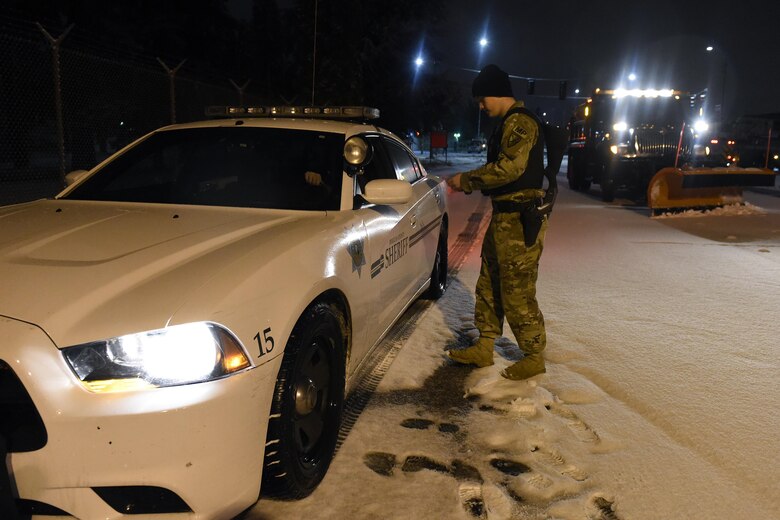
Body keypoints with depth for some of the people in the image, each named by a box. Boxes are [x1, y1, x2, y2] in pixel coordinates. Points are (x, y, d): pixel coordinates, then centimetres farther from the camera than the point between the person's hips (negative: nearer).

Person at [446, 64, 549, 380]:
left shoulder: (520, 123, -14)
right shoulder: (508, 124, 19)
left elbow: (509, 167, -24)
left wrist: (466, 180, -16)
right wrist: (469, 185, 9)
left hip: (520, 220, -11)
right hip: (504, 216, 11)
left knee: (517, 292, -3)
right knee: (489, 286, 15)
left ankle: (534, 356, 12)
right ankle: (484, 347, 26)